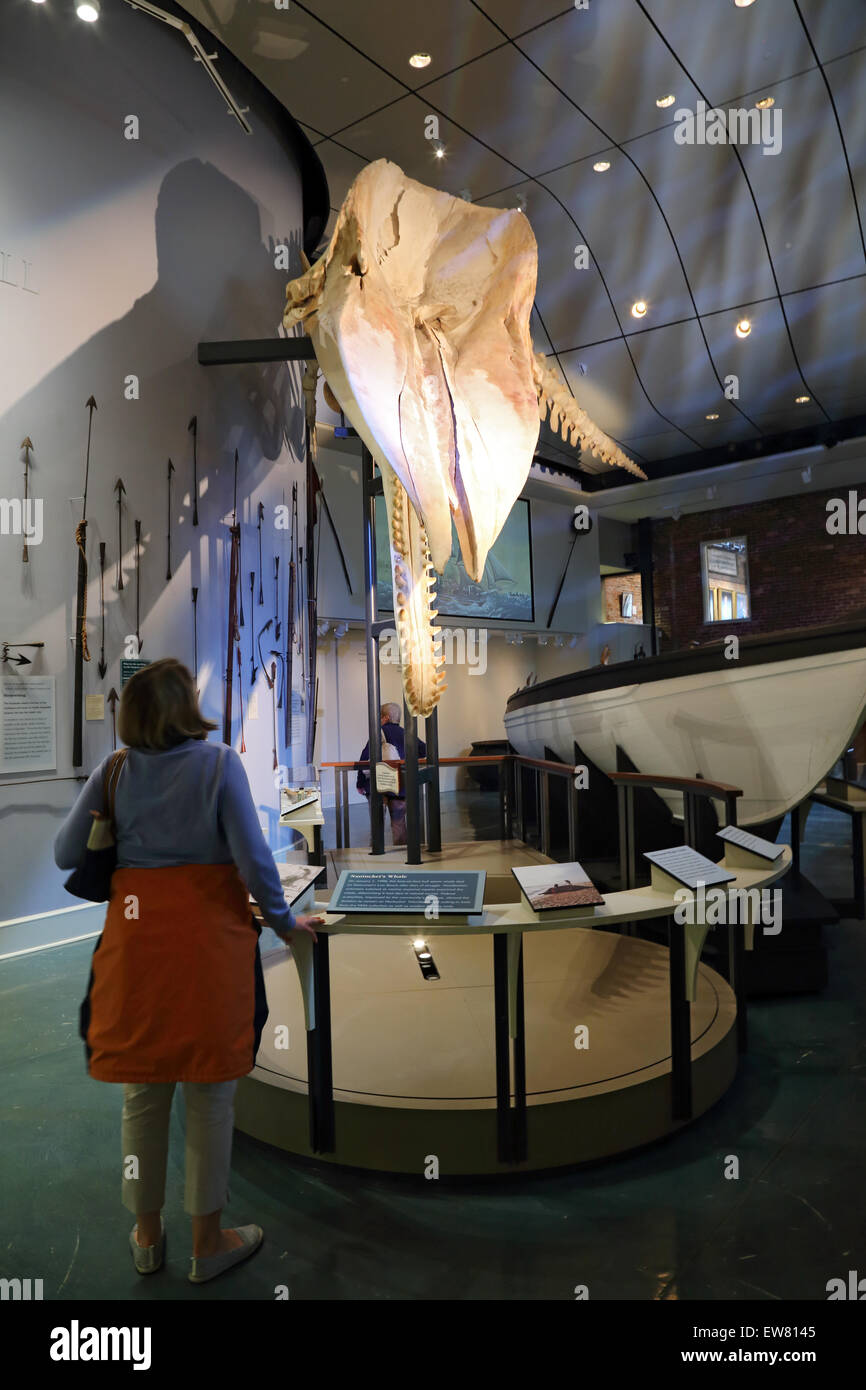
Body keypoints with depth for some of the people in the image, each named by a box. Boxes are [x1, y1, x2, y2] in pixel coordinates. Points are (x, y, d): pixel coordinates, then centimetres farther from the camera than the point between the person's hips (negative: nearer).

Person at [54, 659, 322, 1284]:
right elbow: (253, 857, -12)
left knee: (143, 1094, 18)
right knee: (210, 1095, 10)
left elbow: (66, 854, 3)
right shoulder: (220, 763, -9)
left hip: (135, 942, 4)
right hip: (209, 939, -3)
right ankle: (209, 1242, 25)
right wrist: (283, 921, 1)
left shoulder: (114, 771, 0)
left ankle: (148, 1235, 35)